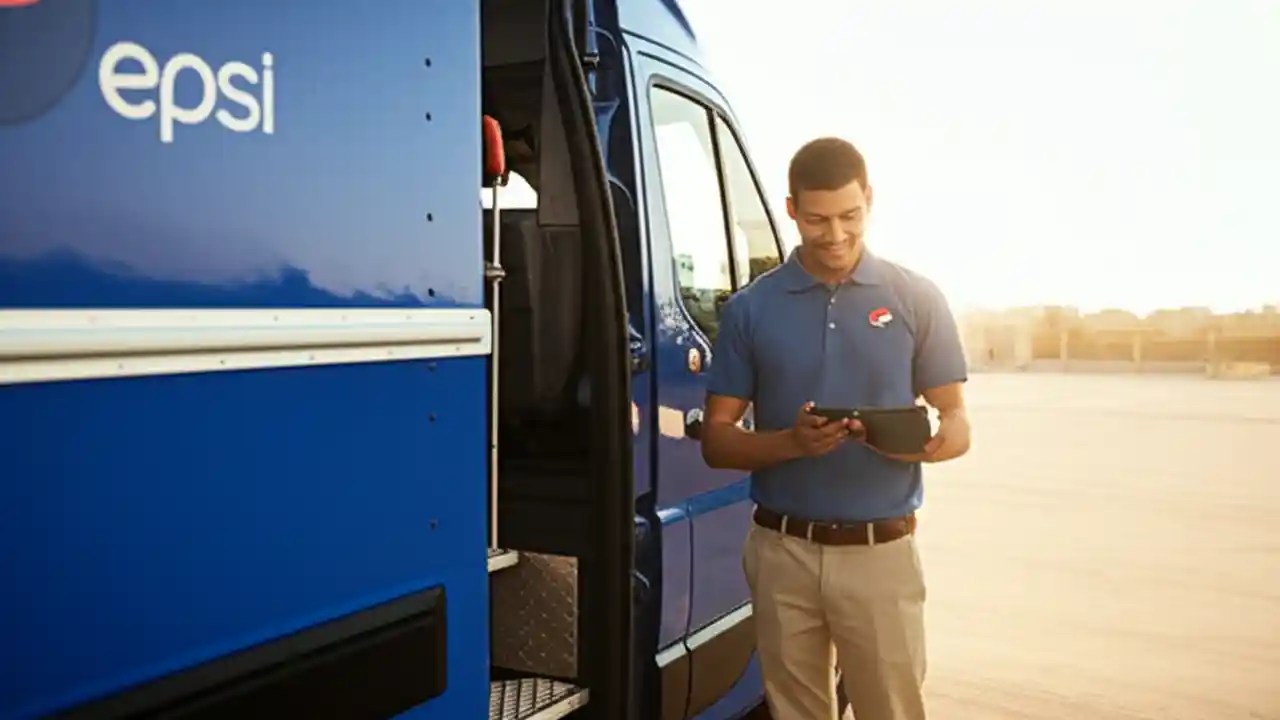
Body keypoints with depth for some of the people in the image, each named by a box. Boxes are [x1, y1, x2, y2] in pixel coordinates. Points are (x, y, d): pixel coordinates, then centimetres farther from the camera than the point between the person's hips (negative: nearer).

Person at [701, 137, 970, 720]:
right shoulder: (750, 307, 1)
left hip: (880, 552, -1)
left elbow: (957, 425, 3)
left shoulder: (916, 299, 1)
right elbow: (716, 440, 1)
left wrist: (922, 443, -20)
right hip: (782, 551, 1)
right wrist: (790, 442, -18)